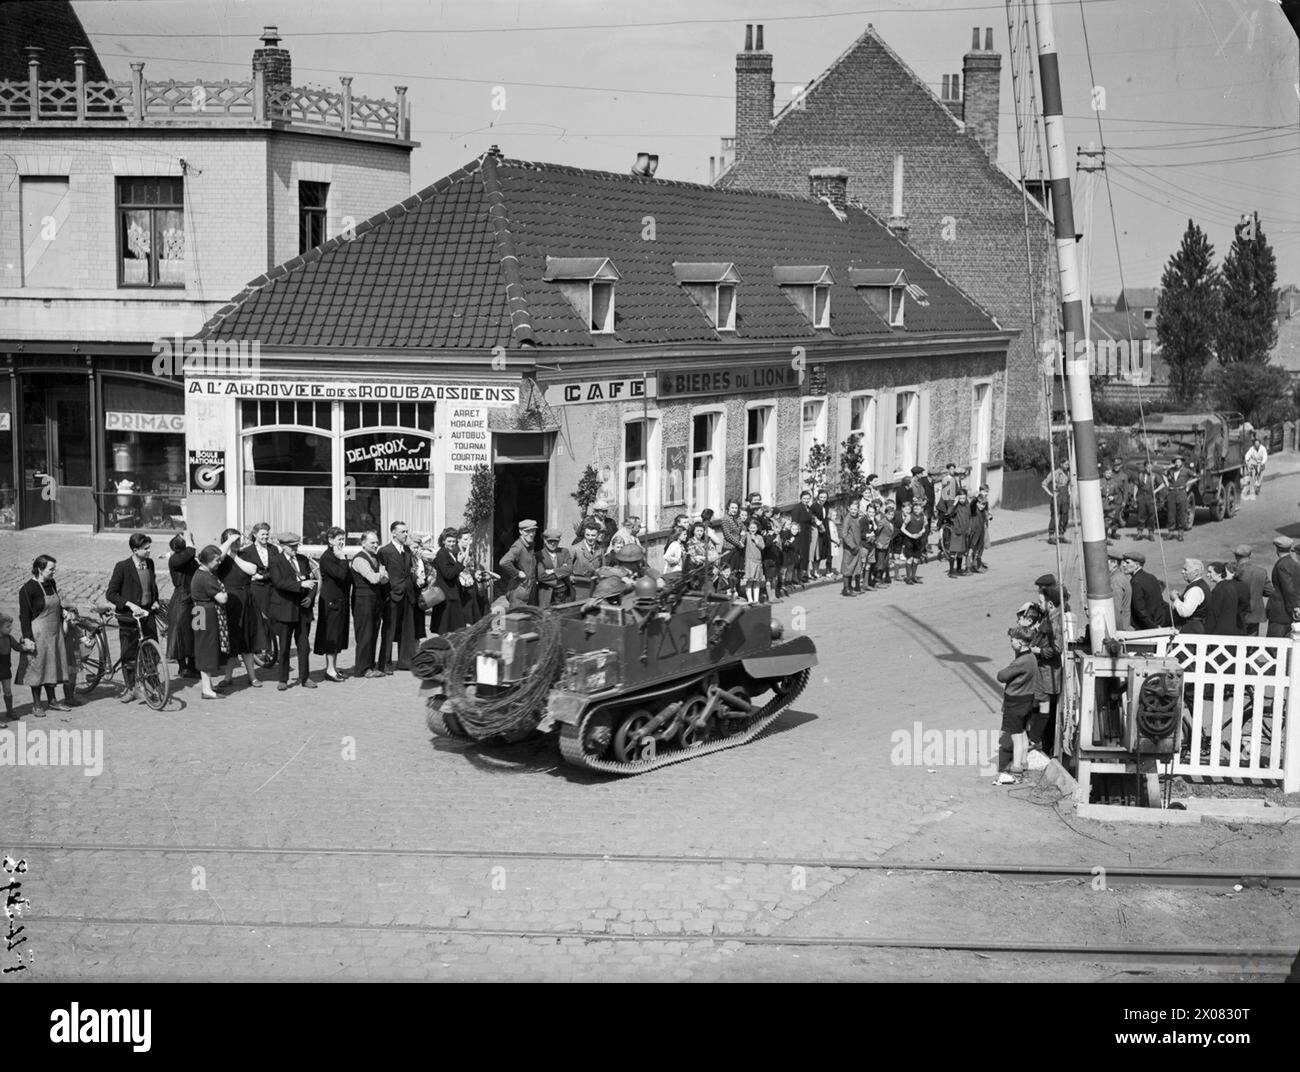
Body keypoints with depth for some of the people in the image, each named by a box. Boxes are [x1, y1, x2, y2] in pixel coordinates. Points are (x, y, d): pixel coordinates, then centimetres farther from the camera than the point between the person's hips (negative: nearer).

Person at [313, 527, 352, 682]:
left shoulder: (340, 555, 14)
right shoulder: (327, 557, -15)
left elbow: (347, 577, 17)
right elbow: (340, 575, -25)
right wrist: (342, 559, -20)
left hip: (341, 600, 9)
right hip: (331, 601, -9)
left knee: (338, 635, 12)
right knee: (331, 635, -4)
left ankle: (333, 667, 18)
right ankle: (330, 669, 0)